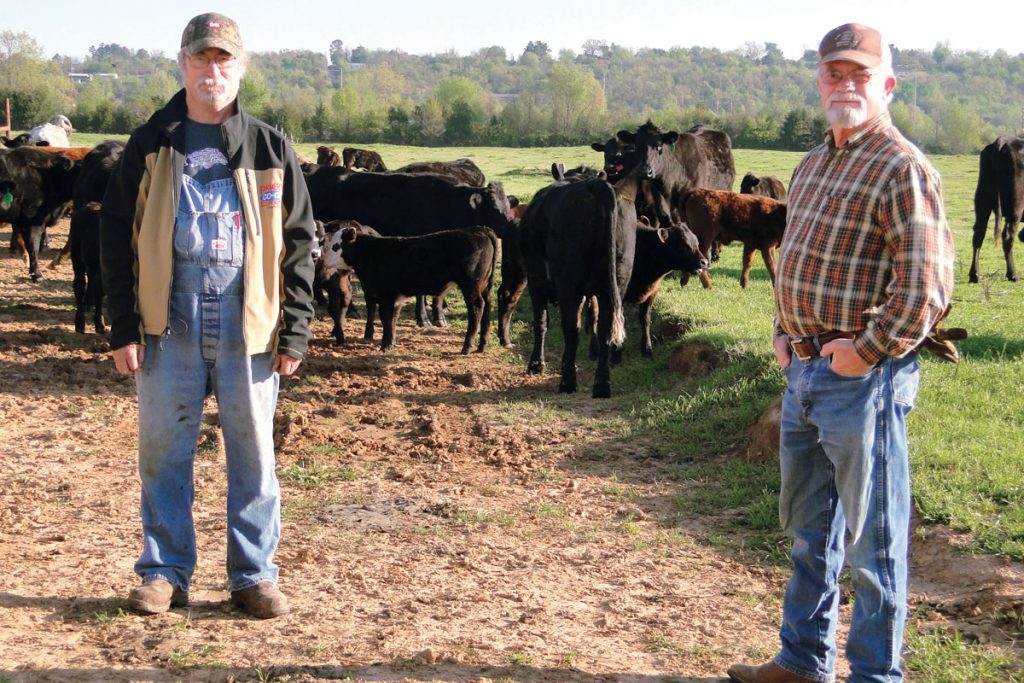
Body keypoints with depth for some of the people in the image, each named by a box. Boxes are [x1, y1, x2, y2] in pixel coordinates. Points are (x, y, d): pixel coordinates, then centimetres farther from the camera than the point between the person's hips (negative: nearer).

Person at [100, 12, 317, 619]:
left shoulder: (270, 148, 8)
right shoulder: (151, 144, 8)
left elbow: (300, 244, 7)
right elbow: (118, 235, 7)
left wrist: (295, 332, 1)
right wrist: (124, 328, 0)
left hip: (248, 320, 0)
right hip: (168, 318, 0)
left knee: (253, 450, 4)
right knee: (164, 448, 4)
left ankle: (255, 575, 15)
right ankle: (165, 572, 17)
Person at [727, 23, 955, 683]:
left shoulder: (903, 169, -13)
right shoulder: (813, 164, 14)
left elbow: (927, 286, -20)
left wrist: (866, 351, -16)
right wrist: (784, 332, 12)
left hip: (863, 379, -9)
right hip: (803, 374, 9)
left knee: (873, 539, 3)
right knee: (809, 528, 20)